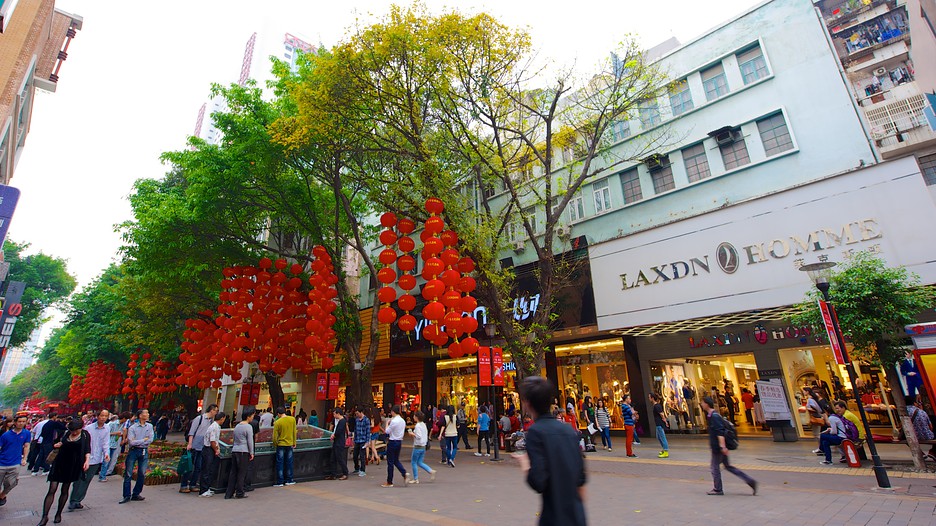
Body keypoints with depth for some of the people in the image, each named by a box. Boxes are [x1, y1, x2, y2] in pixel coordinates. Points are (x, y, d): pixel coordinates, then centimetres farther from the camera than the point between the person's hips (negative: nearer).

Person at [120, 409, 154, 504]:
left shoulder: (149, 426, 5)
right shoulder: (132, 428, -5)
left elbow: (150, 440, -5)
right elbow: (131, 442, -14)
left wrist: (137, 442, -9)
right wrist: (144, 440, -9)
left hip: (144, 452, 3)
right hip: (133, 451, -3)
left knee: (142, 474, 4)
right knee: (128, 474, 0)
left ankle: (136, 494, 17)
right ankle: (127, 496, 9)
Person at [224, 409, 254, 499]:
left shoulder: (237, 426, 14)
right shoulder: (248, 427, -11)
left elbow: (235, 439, 20)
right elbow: (250, 441, -11)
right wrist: (251, 453, -2)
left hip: (234, 450, 7)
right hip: (243, 452, -7)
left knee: (233, 472, 11)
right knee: (242, 473, 3)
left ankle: (229, 493, 13)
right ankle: (239, 493, 10)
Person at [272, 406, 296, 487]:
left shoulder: (277, 422, -13)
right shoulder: (292, 419, -4)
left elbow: (275, 436, -10)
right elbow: (294, 432, 4)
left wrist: (275, 444, 9)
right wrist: (294, 442, 14)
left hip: (281, 444, -3)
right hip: (290, 444, 3)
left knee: (280, 463, 7)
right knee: (289, 462, 12)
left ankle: (280, 482, 10)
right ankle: (289, 480, 20)